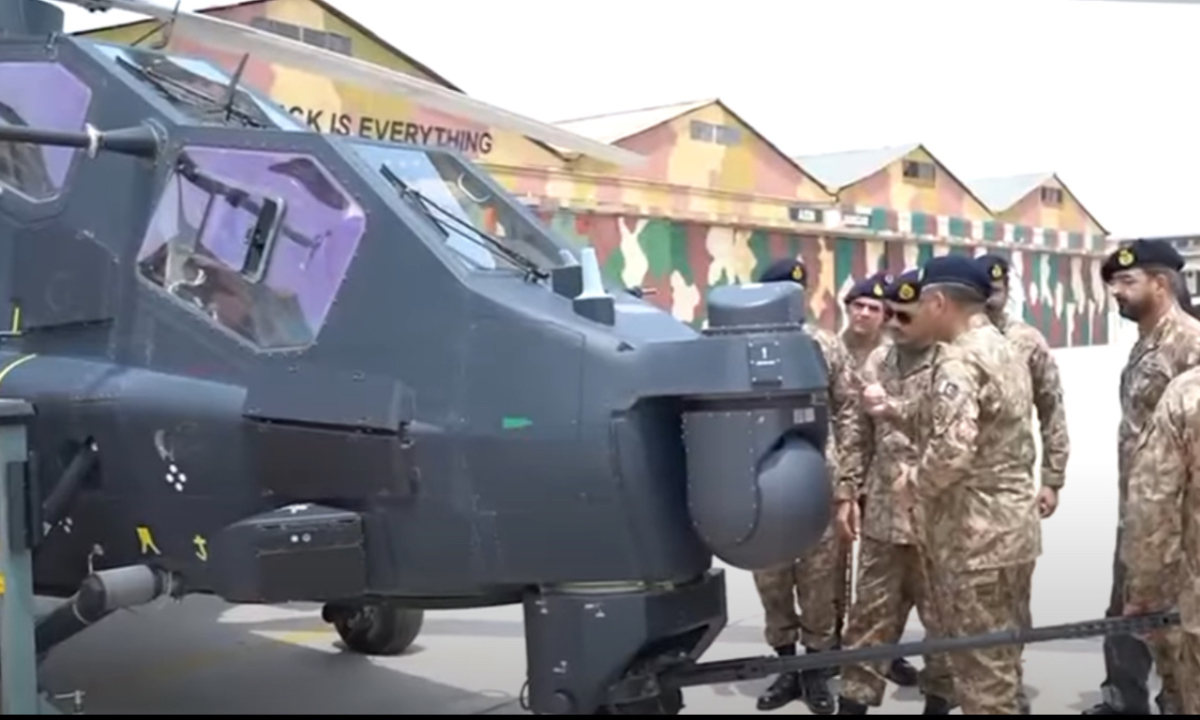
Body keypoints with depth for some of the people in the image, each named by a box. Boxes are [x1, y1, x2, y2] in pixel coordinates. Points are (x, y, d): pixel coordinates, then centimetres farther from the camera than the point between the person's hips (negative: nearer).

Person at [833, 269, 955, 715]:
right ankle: (855, 699, 22)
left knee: (942, 616, 10)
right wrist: (847, 492, 10)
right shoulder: (877, 363, 9)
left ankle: (939, 699, 25)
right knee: (871, 612, 12)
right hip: (881, 514, 6)